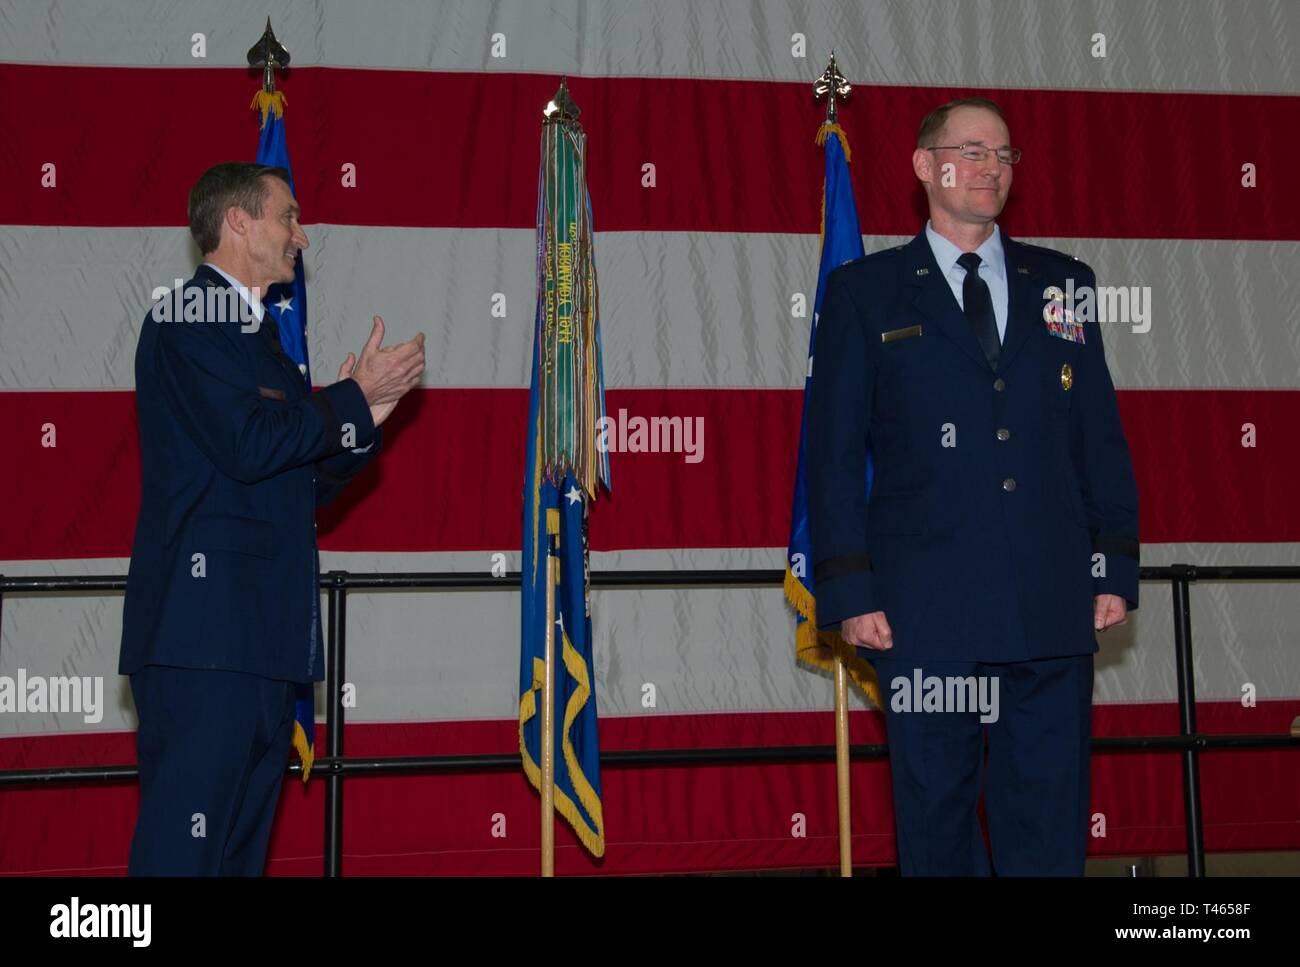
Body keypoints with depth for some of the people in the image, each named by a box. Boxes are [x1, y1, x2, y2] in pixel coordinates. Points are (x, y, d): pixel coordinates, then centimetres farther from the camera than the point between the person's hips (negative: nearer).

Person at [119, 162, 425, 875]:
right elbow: (249, 445, -19)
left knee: (242, 847, 11)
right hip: (207, 628, -10)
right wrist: (355, 397, -6)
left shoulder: (254, 334, 24)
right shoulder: (189, 316, -5)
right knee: (184, 848, -10)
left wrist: (362, 413, 9)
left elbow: (302, 486, 23)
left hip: (263, 635, 10)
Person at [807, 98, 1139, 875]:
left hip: (1056, 609, 2)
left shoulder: (1064, 284, 14)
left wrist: (1116, 570, 4)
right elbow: (834, 454, 2)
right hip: (926, 608, -2)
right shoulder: (864, 293, 6)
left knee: (1051, 835, 6)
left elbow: (1103, 438, 12)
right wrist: (850, 592, -6)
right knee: (936, 826, 6)